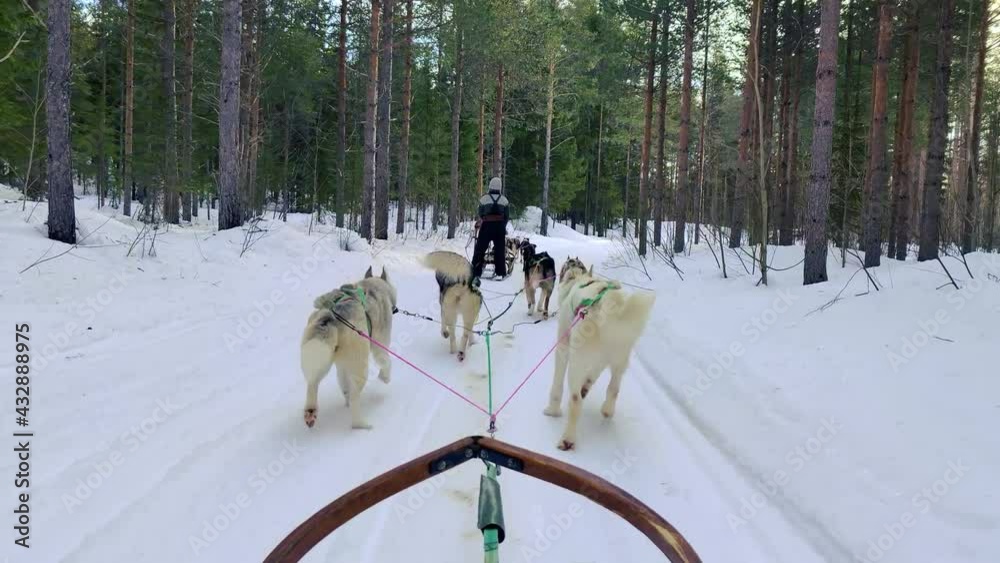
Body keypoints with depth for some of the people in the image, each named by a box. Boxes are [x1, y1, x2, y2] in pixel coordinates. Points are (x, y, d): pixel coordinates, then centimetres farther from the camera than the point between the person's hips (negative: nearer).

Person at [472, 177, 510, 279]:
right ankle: (500, 272, 11)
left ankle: (476, 272, -1)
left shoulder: (484, 199, -1)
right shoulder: (504, 200, 3)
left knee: (480, 248, 3)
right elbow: (507, 216, 4)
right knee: (500, 249, 9)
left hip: (486, 225, -1)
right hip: (500, 226, 1)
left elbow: (481, 214, 6)